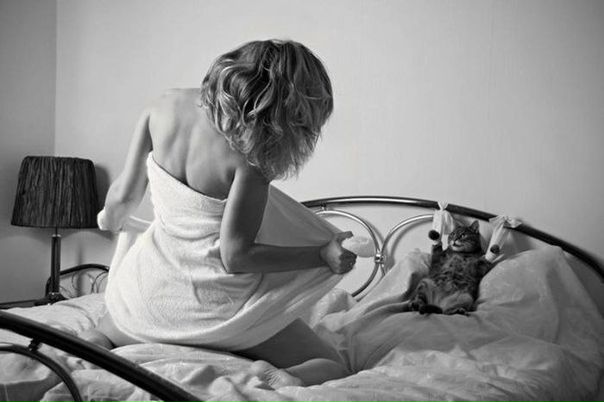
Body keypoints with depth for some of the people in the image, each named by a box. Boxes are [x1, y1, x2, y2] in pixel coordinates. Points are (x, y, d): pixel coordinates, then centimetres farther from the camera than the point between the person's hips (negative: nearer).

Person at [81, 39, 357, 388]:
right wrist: (322, 255, -13)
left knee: (102, 339, 36)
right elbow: (235, 254, -21)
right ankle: (280, 380, -21)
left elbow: (125, 195, 0)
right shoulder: (250, 157, -24)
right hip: (217, 304, -4)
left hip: (150, 289, 5)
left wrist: (111, 219, 23)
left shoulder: (166, 105, -8)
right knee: (335, 369, 10)